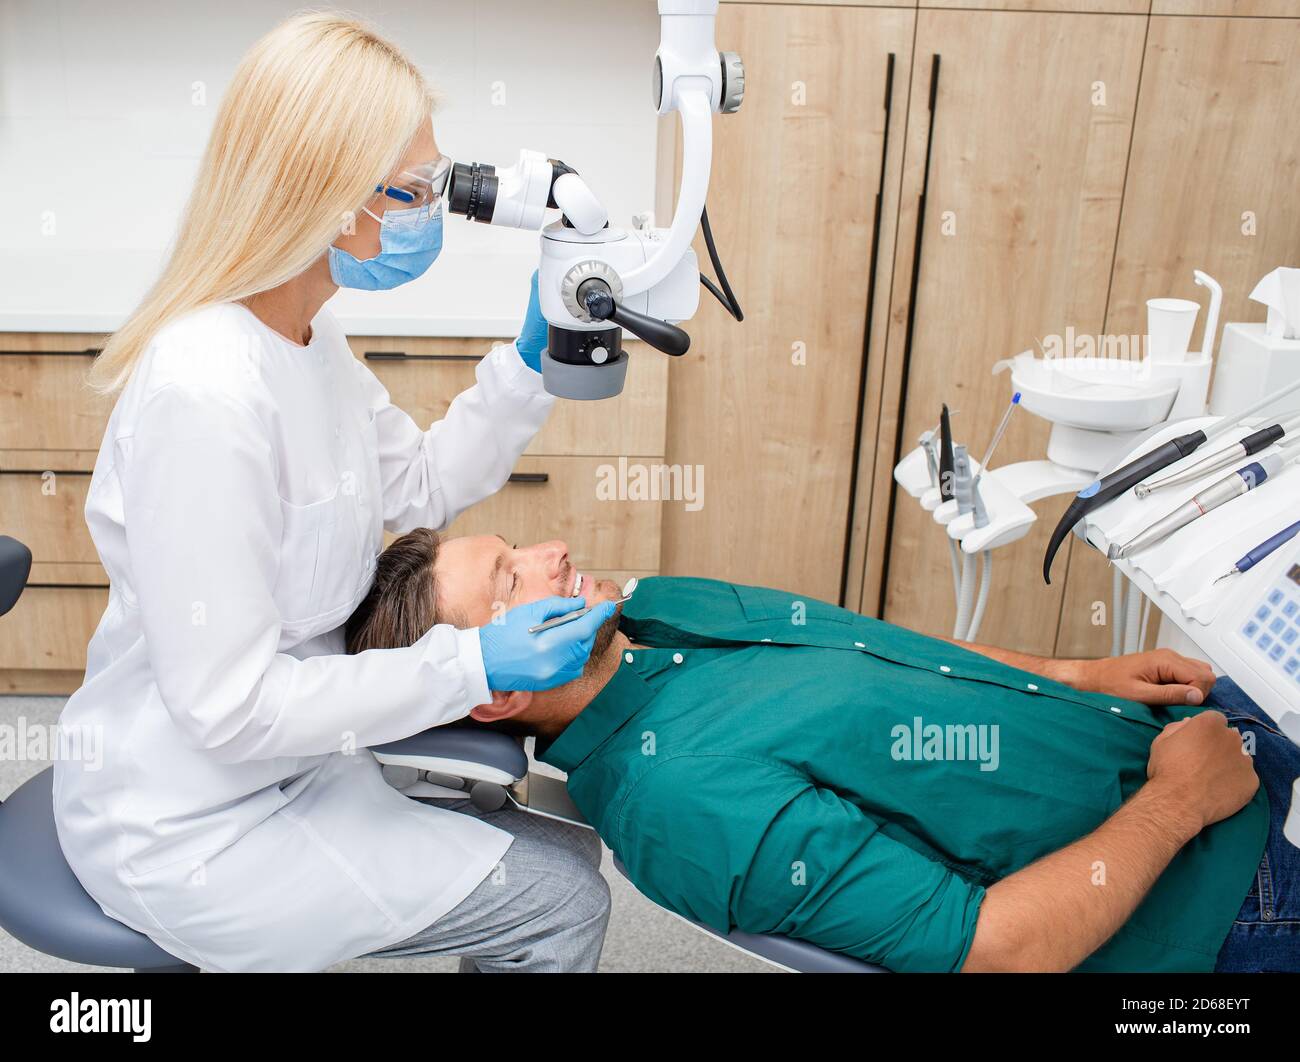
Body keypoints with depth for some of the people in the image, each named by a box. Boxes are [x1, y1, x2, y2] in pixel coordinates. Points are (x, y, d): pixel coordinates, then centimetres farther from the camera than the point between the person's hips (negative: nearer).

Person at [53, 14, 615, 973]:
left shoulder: (309, 337, -1)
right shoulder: (204, 394, -32)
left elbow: (419, 488, 9)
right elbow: (228, 705, -28)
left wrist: (531, 361, -2)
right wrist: (472, 664, -26)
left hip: (289, 746, 9)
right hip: (195, 824, -9)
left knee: (561, 850, 15)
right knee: (562, 902, -5)